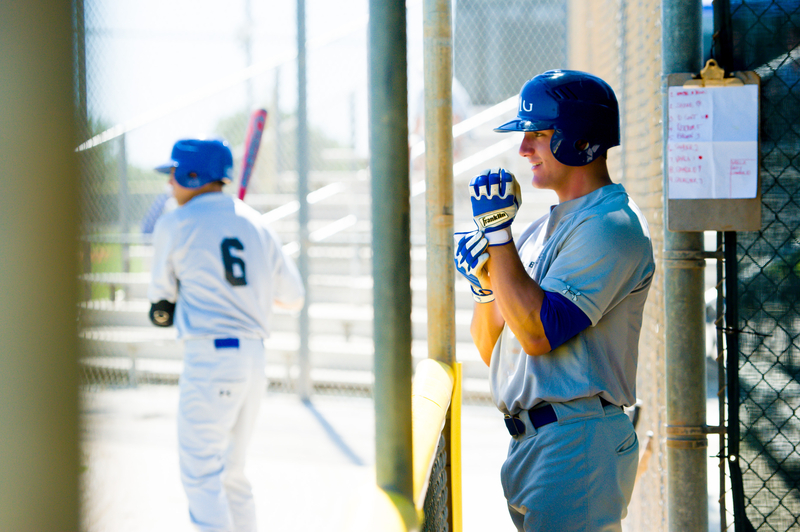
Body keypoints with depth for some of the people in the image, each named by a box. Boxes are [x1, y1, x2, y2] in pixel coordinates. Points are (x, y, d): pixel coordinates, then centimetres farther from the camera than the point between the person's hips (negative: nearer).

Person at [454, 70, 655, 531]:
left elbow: (539, 333, -20)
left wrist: (498, 234, -15)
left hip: (577, 442, -9)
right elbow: (492, 350, 18)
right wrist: (486, 283, -1)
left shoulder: (611, 227, -10)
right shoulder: (543, 229, 18)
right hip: (530, 441, 9)